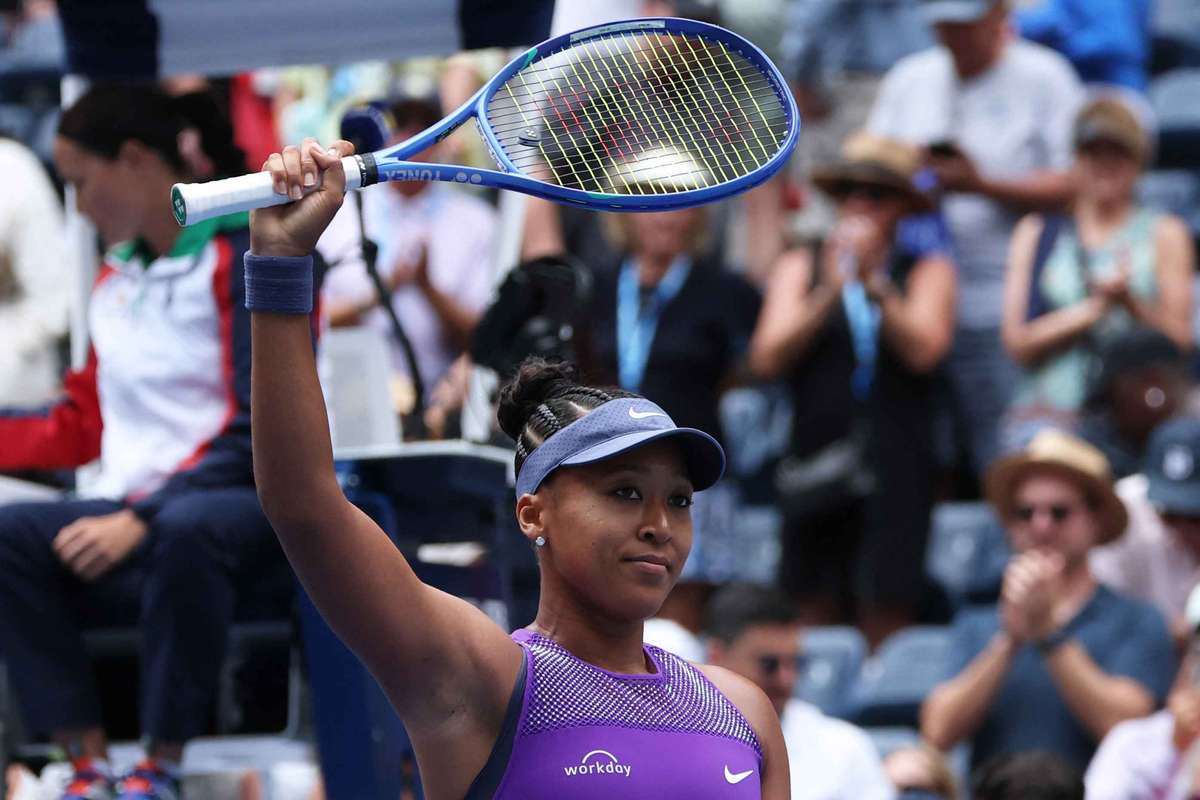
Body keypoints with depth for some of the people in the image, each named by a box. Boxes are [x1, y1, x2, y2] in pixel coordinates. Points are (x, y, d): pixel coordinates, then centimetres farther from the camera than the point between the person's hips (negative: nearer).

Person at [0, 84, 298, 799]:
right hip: (136, 513, 7)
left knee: (187, 530, -40)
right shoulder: (116, 279, 18)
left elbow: (260, 429, -13)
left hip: (252, 506, -7)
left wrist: (142, 519, -20)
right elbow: (81, 427, 24)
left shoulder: (247, 256, -5)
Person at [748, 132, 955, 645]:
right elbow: (766, 360, 0)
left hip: (894, 466, -2)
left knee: (886, 619, -8)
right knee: (818, 616, -1)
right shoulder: (800, 270, 13)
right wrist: (830, 291, -9)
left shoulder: (927, 271, 9)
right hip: (816, 463, 2)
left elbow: (924, 351, -7)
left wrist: (874, 282, -11)